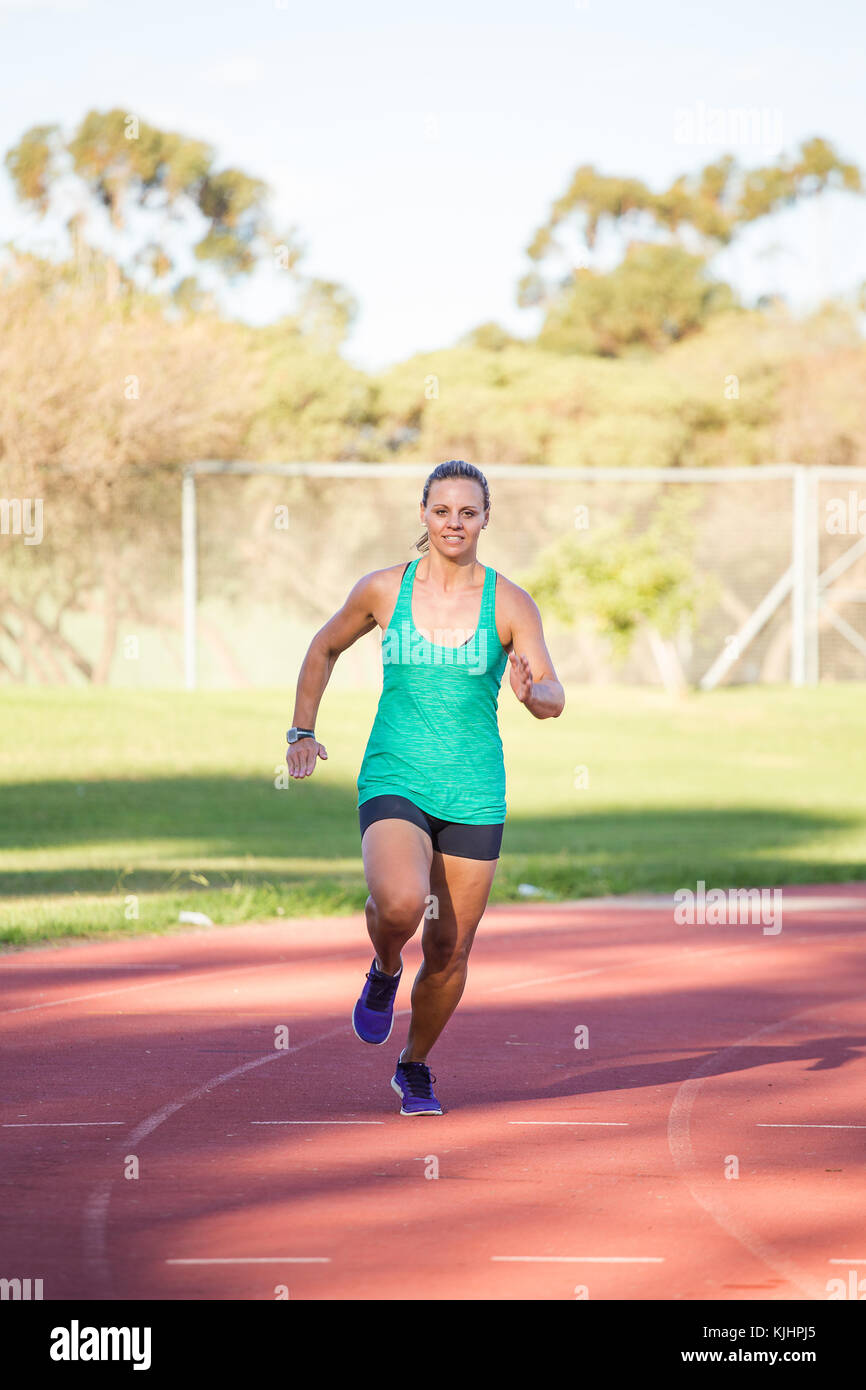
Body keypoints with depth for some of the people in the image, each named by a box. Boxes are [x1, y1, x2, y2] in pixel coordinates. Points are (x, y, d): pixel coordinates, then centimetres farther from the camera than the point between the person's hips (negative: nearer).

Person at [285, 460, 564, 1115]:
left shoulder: (511, 603, -3)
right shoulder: (384, 589, 0)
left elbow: (554, 698, -9)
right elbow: (325, 648, 17)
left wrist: (533, 692, -32)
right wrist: (302, 731, 13)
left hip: (473, 793, 1)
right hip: (394, 781, -1)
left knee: (450, 951, 6)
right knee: (401, 902, -29)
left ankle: (415, 1067, 31)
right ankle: (385, 969, 7)